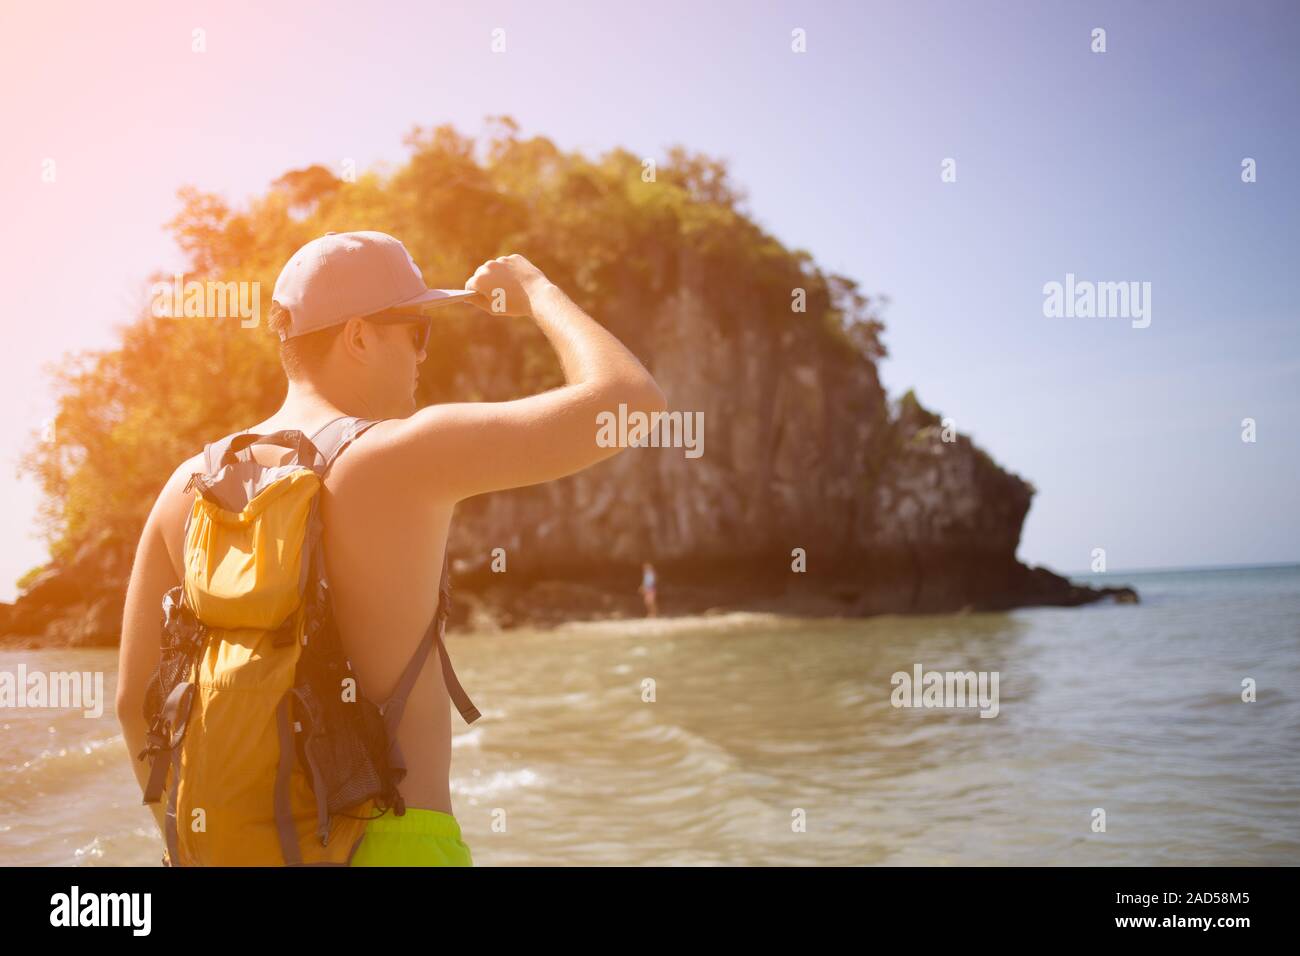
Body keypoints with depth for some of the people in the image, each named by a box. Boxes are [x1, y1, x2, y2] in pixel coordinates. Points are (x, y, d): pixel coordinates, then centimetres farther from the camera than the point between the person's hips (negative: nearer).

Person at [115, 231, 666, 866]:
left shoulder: (191, 485, 4)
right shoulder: (405, 455, -13)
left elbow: (136, 697, 8)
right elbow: (631, 402, -15)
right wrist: (536, 291, 2)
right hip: (391, 845, -6)